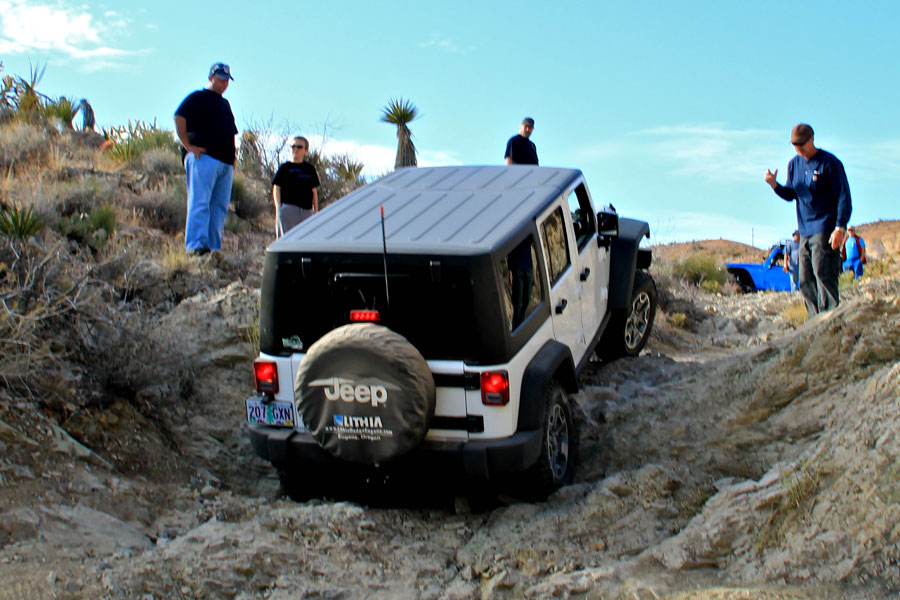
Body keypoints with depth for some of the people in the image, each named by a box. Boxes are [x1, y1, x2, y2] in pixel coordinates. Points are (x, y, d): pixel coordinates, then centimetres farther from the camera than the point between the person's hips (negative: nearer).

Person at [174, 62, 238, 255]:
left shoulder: (225, 104, 29)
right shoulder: (198, 98, 5)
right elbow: (179, 118, -7)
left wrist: (233, 159, 20)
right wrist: (188, 146, -15)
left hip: (225, 163, 8)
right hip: (203, 158, -8)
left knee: (219, 208, 2)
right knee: (200, 203, -15)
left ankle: (214, 247, 2)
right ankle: (196, 245, -22)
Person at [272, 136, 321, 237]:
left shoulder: (310, 169, 16)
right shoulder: (285, 168, 6)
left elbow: (314, 191, 18)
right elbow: (276, 188, 3)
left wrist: (316, 210, 12)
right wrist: (278, 208, -7)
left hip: (307, 210, 4)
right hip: (288, 209, -4)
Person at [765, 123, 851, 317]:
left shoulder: (829, 162, -7)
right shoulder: (794, 164, 13)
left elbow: (844, 197, -8)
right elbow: (791, 195, 20)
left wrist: (840, 227, -18)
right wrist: (774, 185, 0)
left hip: (825, 230, -7)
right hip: (805, 232, 7)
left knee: (824, 276, -16)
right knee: (805, 281, 4)